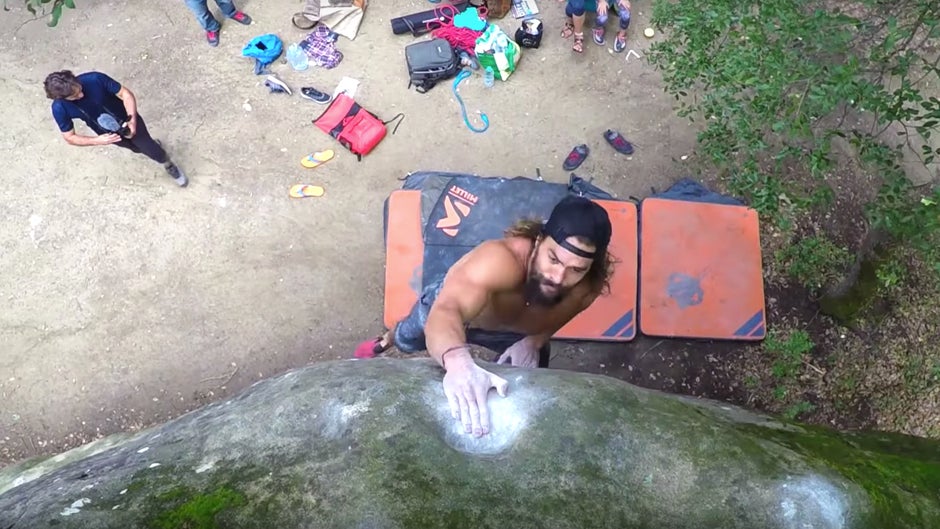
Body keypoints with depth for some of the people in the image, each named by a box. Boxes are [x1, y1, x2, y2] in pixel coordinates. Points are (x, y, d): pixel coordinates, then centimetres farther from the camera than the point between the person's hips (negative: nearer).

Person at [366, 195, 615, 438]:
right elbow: (446, 311, -69)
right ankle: (387, 340, 66)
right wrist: (459, 362, -89)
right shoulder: (500, 259, -52)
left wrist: (533, 342, -30)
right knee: (407, 342, 28)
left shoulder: (588, 289, -35)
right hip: (451, 306, -2)